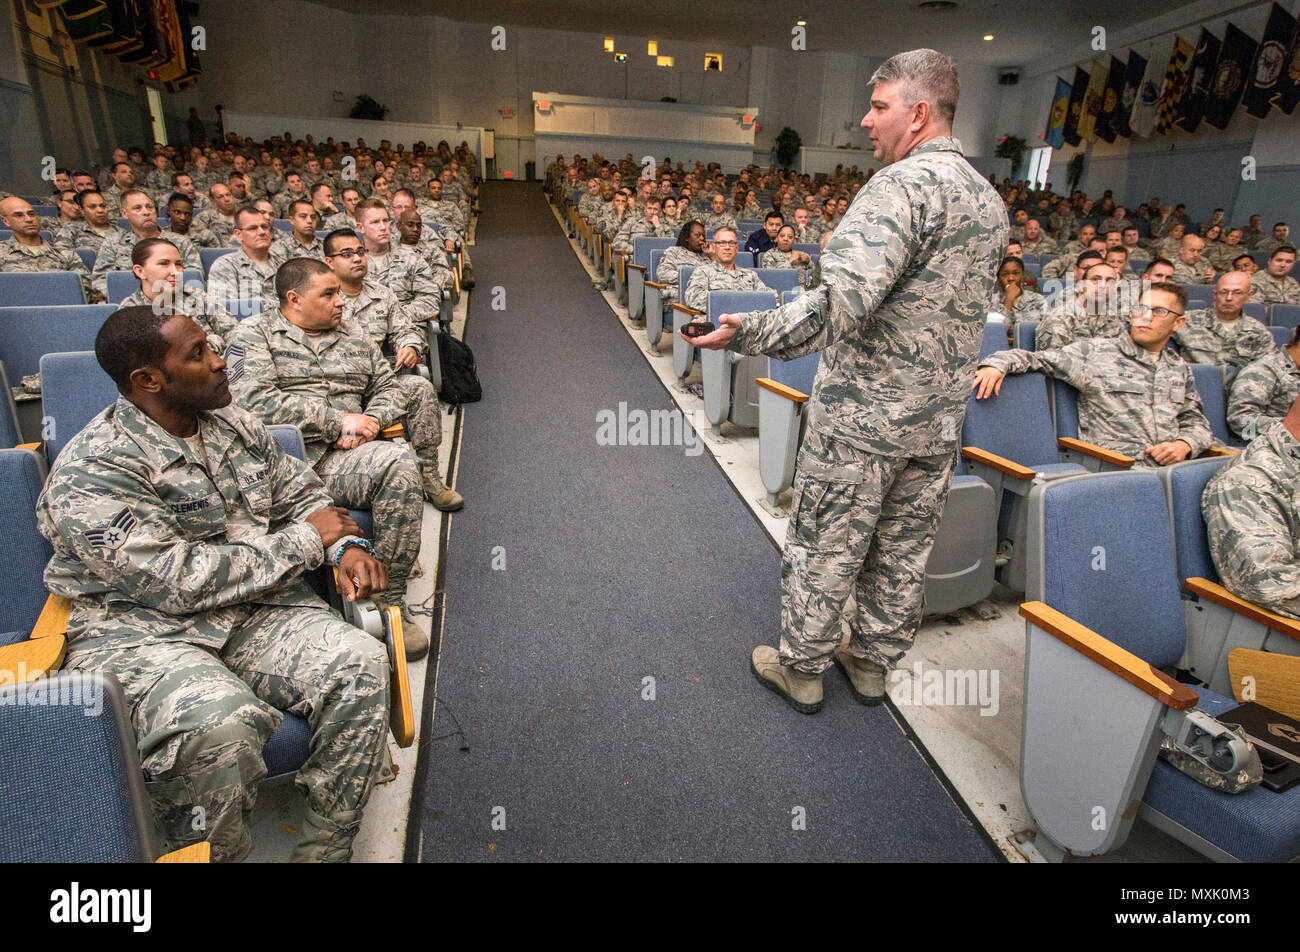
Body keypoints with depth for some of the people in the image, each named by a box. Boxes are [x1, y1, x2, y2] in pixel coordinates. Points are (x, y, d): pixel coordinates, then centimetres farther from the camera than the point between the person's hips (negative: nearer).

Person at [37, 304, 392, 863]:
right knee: (217, 721, -36)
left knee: (360, 664, -20)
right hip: (138, 630, -5)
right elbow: (179, 582, -21)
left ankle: (325, 848, -4)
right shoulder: (90, 472, -13)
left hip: (253, 607, 6)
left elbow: (302, 494, 17)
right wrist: (306, 541, -14)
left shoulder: (236, 426, 9)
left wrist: (345, 544, -6)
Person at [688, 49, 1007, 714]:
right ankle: (872, 664, 35)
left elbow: (842, 300, -32)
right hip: (940, 416, 9)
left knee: (823, 546, 7)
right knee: (903, 551, 17)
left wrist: (746, 333, -32)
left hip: (863, 415, -8)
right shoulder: (989, 199, 12)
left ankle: (801, 669, 24)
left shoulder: (905, 183, -17)